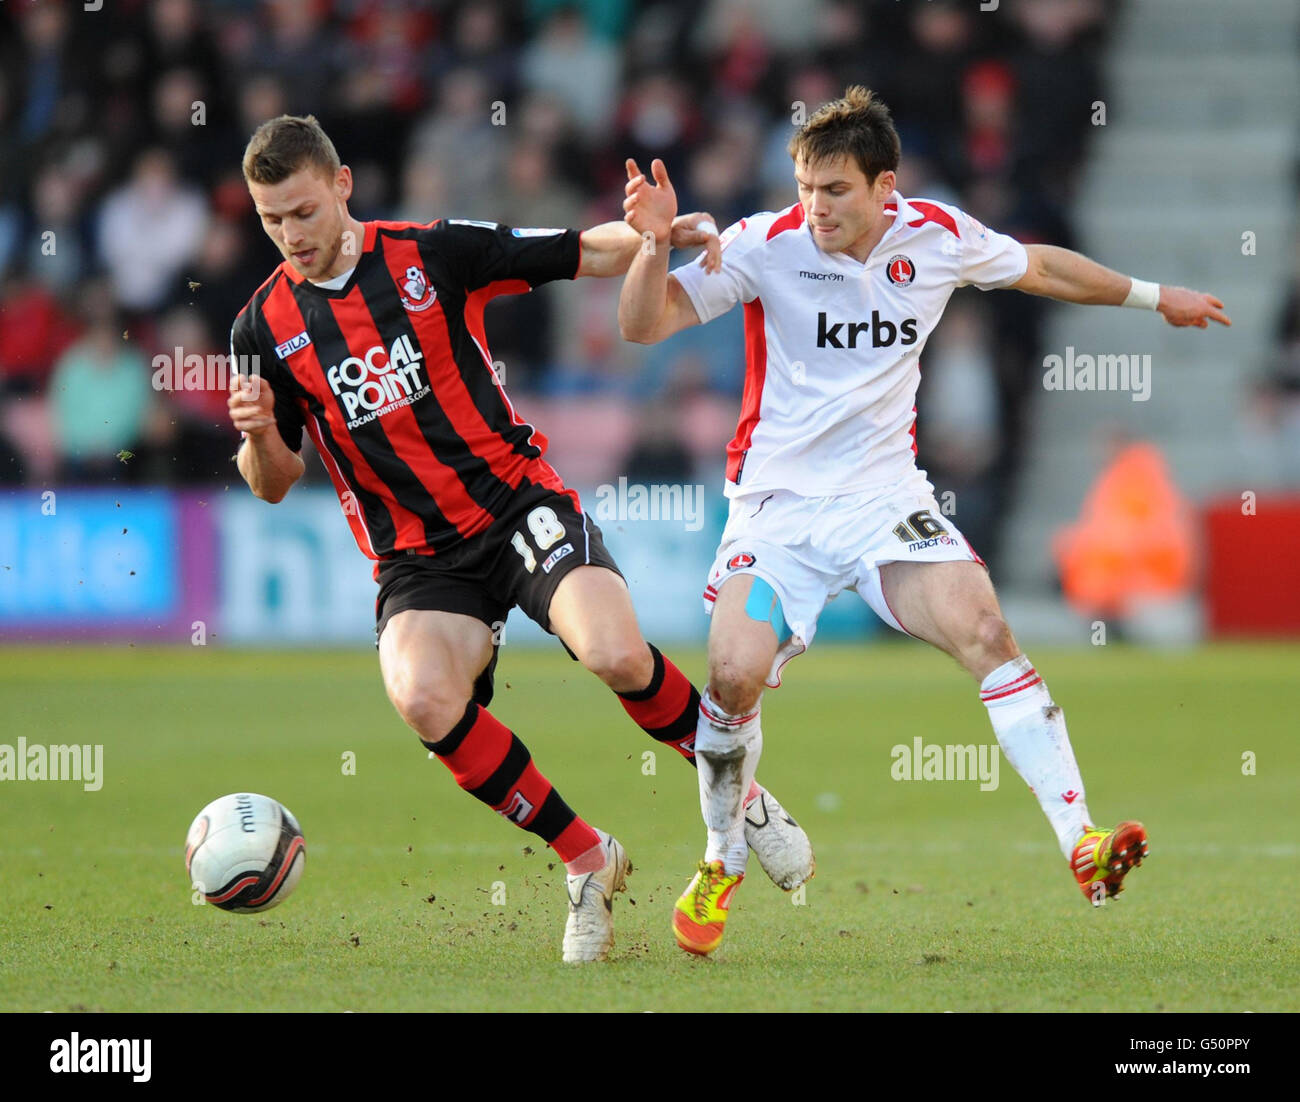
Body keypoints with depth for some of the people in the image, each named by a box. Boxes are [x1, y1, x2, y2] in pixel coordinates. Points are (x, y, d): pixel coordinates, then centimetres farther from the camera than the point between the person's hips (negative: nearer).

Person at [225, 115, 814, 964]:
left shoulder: (432, 253, -3)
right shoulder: (265, 327, 1)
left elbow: (586, 254, 3)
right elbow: (273, 483, 9)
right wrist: (260, 433, -13)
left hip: (517, 503, -1)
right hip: (418, 559, 1)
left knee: (614, 653, -27)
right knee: (422, 697, -29)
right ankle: (587, 860, -10)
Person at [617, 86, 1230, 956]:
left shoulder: (938, 237, -2)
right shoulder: (766, 246, -11)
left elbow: (1038, 266, 19)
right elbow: (644, 324, -15)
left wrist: (1155, 296, 29)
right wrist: (655, 243, -35)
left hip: (887, 500, 2)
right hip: (779, 508, -2)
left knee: (986, 632, -21)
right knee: (734, 676, -20)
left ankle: (1081, 843, -22)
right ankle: (723, 866, 6)